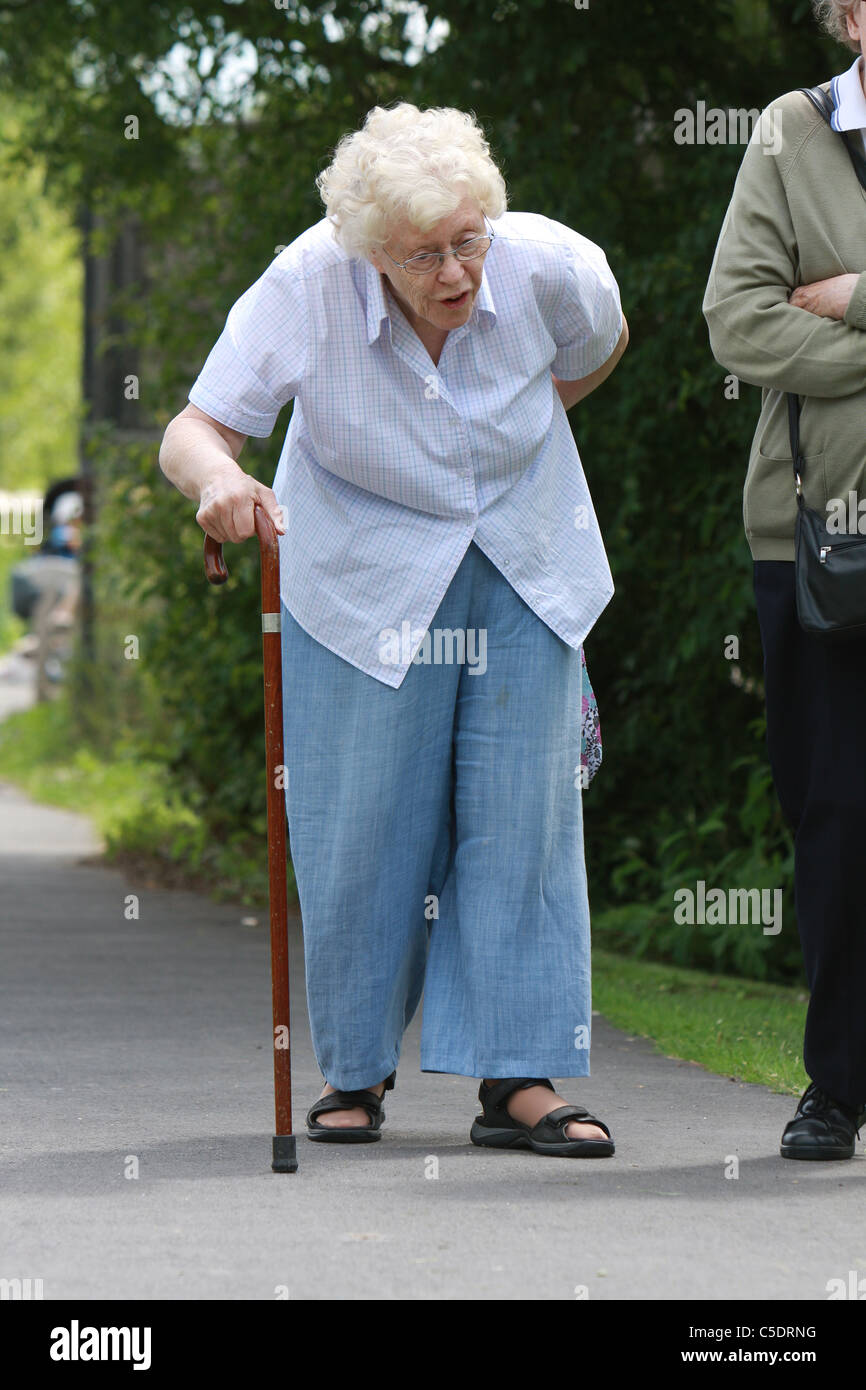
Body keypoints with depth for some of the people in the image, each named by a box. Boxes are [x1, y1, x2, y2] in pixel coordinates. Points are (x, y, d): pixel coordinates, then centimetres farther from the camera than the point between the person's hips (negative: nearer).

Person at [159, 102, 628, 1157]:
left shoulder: (547, 265, -21)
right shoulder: (307, 288, -26)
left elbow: (596, 348, 5)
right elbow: (191, 434, -28)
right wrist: (217, 479, -50)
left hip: (524, 572, 2)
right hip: (365, 582, -1)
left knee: (525, 817, -4)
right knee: (362, 829, 0)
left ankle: (519, 1080, -1)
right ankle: (356, 1067, 18)